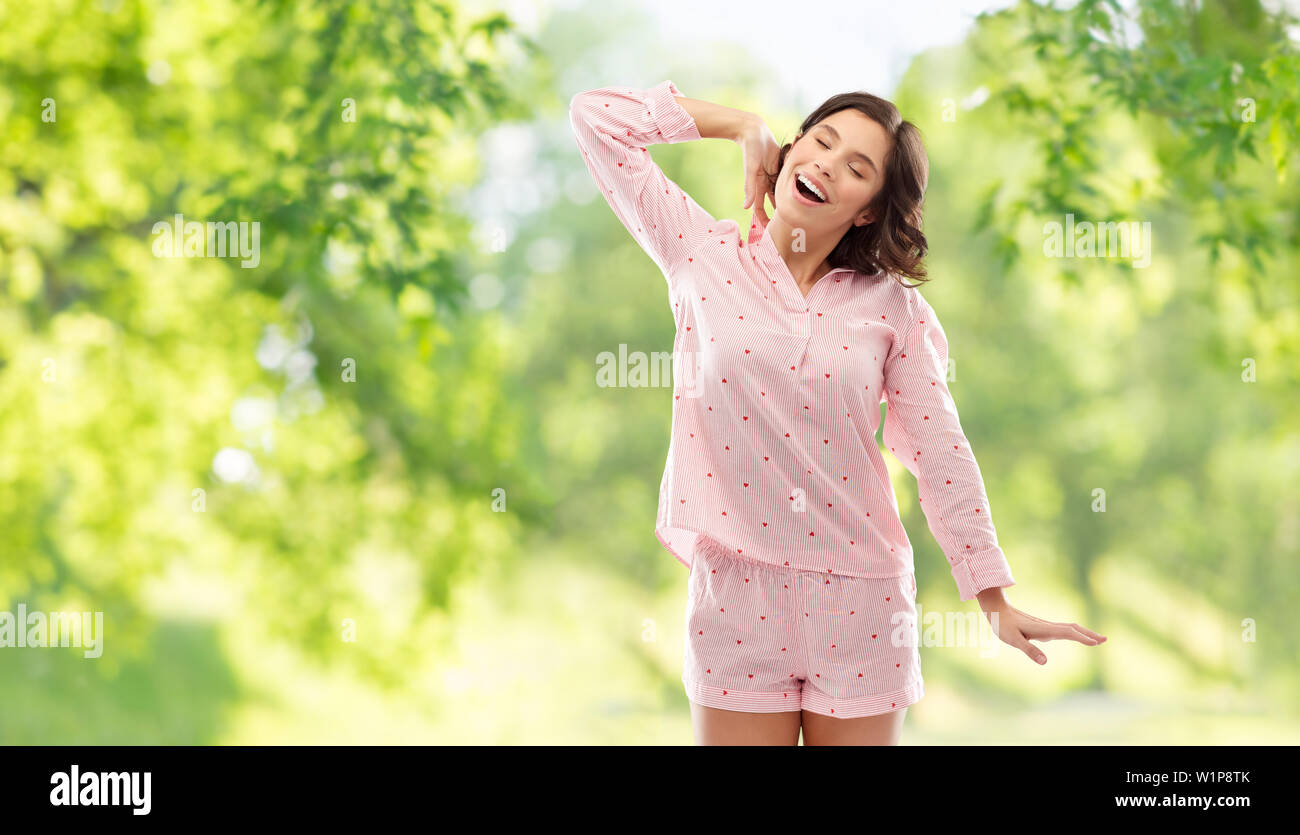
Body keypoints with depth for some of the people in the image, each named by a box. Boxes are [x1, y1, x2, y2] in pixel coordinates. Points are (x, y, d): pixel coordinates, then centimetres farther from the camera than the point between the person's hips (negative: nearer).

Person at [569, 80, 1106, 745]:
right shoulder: (706, 256, 1)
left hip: (859, 601, 1)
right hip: (735, 593, -1)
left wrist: (996, 603, 3)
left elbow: (940, 453, 3)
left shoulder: (891, 307, 2)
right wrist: (744, 126, 4)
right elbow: (596, 116, -1)